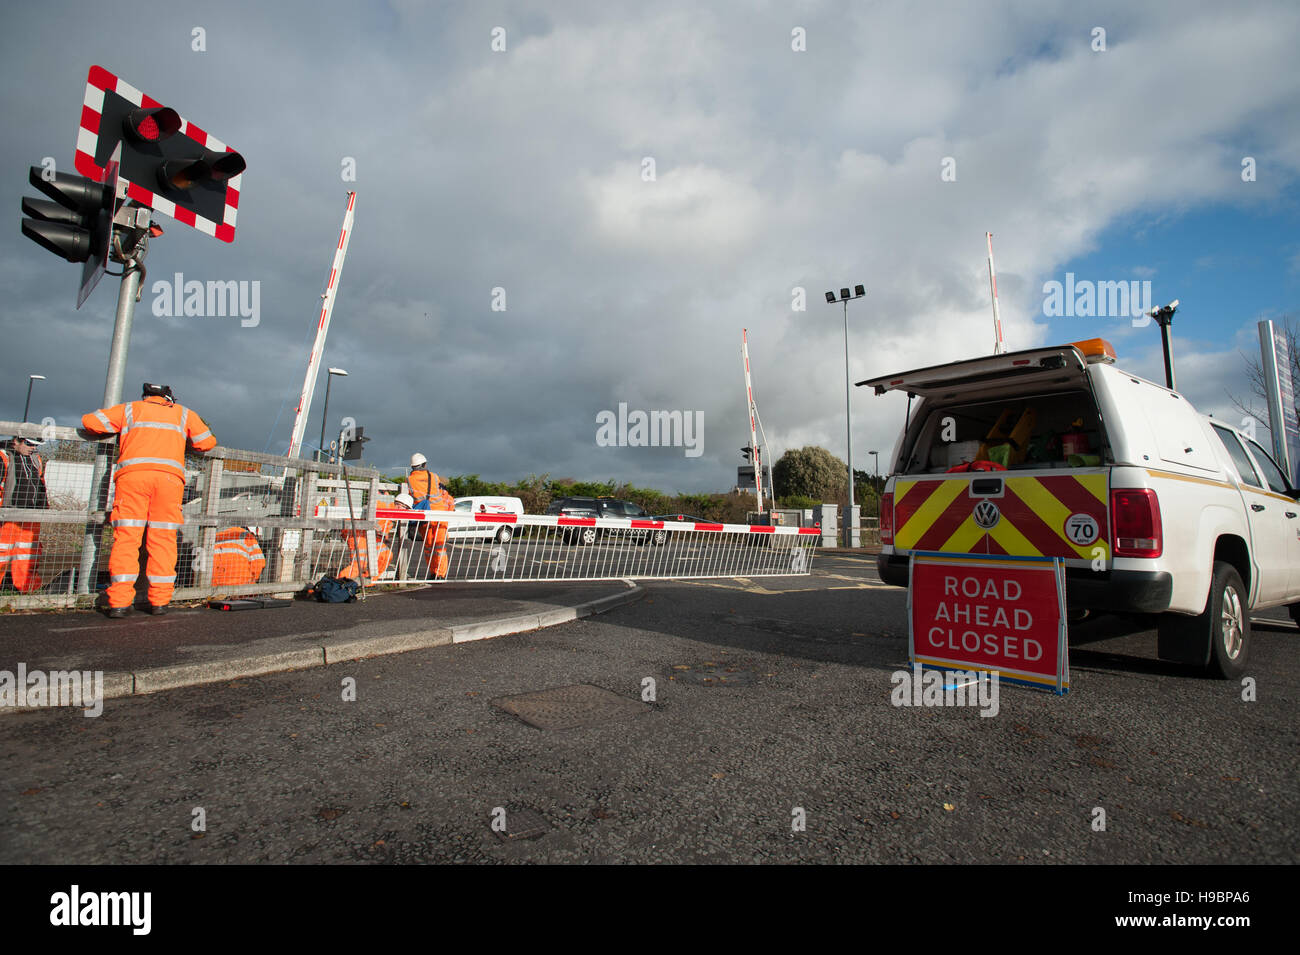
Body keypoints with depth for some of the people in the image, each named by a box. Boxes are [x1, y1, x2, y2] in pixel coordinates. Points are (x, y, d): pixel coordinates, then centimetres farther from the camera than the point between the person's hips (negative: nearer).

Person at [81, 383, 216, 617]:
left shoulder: (130, 409, 23)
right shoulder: (183, 413, 25)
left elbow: (90, 421, 18)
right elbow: (207, 442, 22)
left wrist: (119, 430, 36)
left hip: (132, 473, 0)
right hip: (169, 475, 0)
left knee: (126, 537, -1)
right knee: (163, 539, 2)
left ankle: (119, 601, -6)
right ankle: (160, 600, 0)